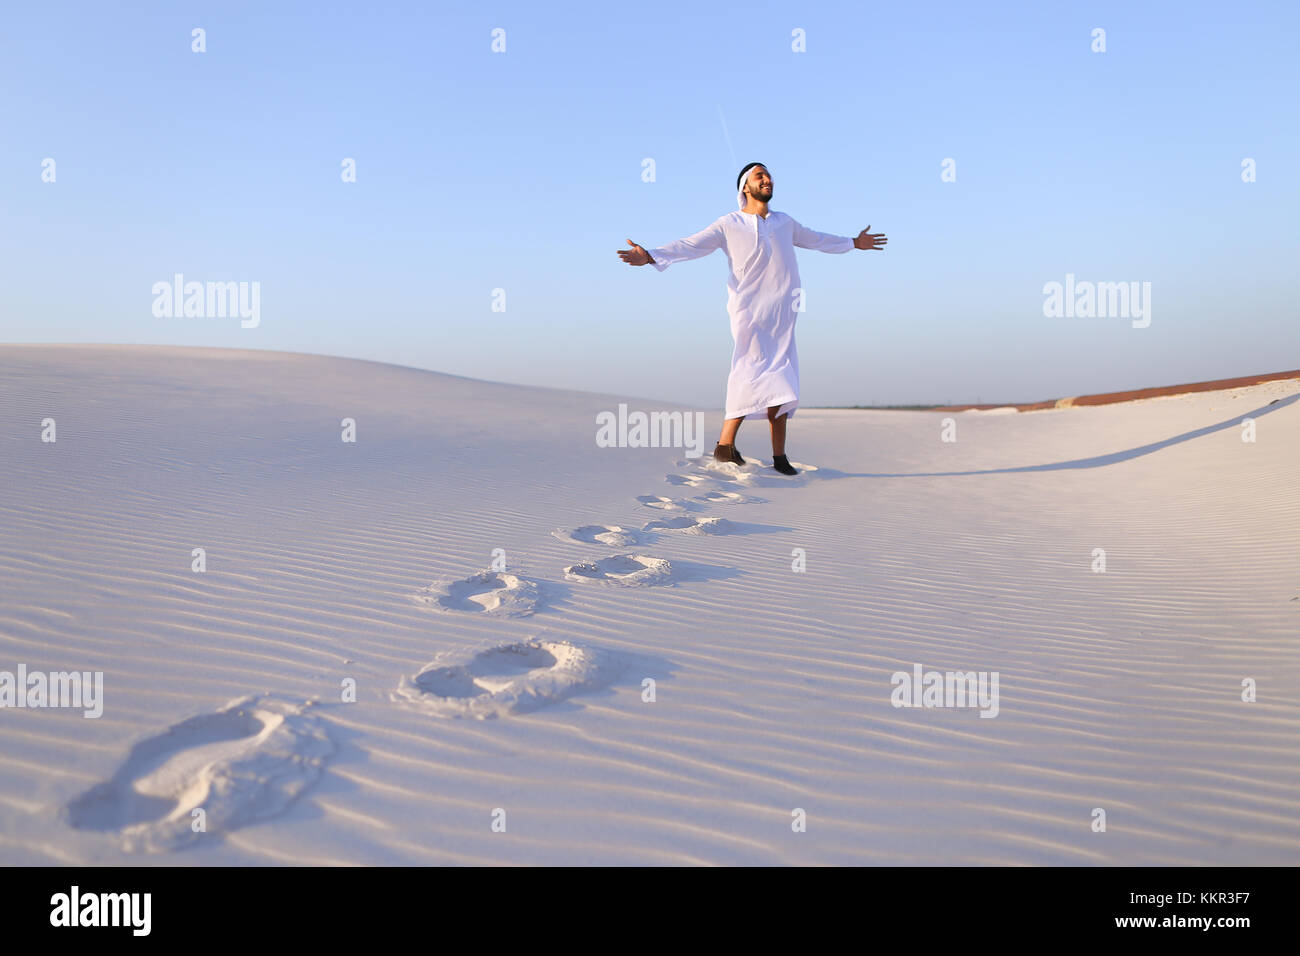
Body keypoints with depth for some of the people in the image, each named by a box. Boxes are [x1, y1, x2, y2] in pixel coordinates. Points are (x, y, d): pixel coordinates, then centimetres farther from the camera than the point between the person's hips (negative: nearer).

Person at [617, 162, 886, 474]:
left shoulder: (784, 222, 20)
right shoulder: (729, 224, 4)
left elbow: (814, 239, 37)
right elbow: (690, 245, -4)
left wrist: (854, 243, 47)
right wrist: (651, 256, -18)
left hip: (782, 315, 5)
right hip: (749, 311, -5)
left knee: (780, 383, 2)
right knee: (754, 373, -17)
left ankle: (779, 455, 5)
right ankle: (725, 444, -11)